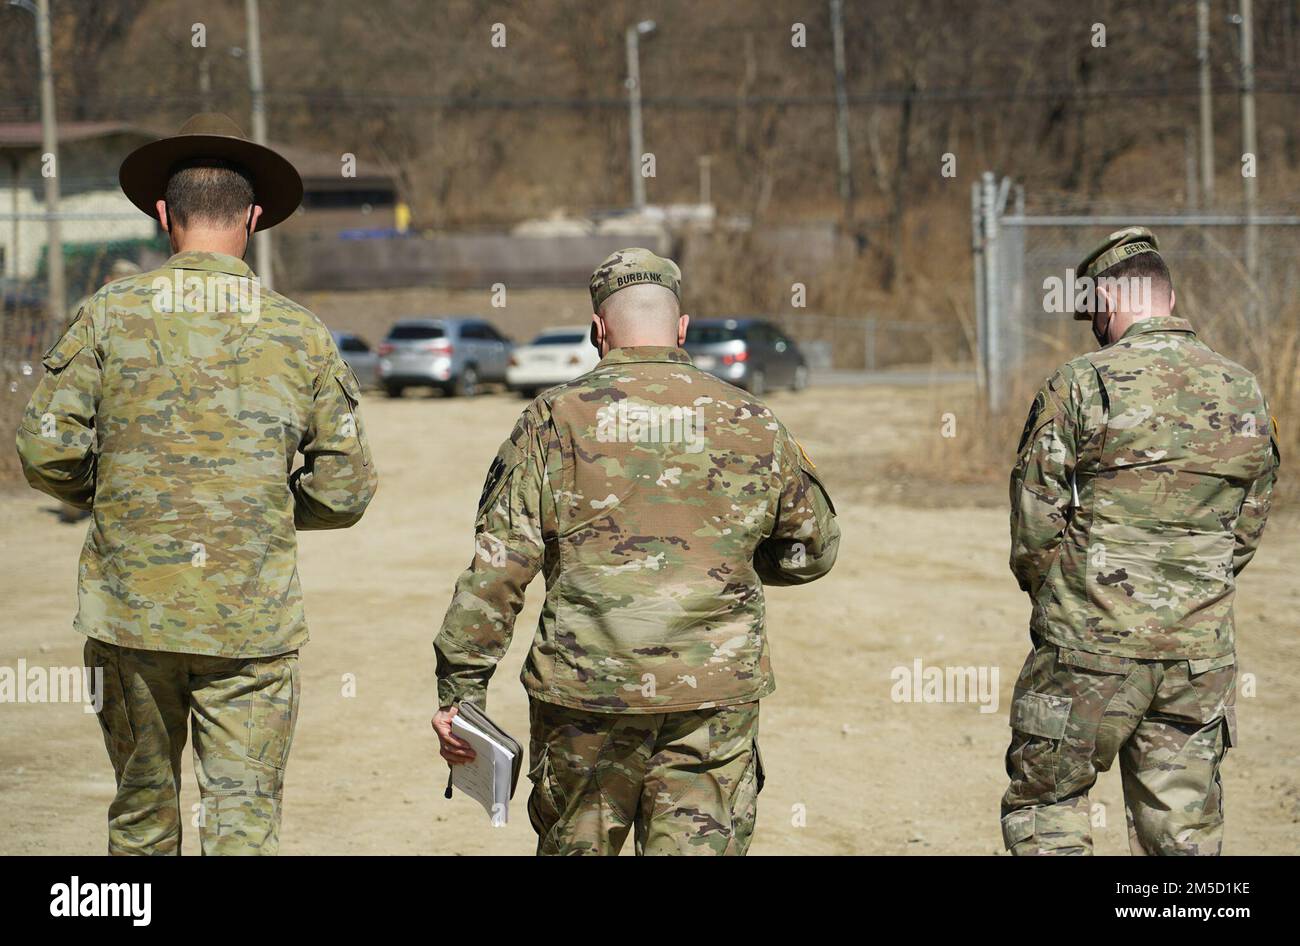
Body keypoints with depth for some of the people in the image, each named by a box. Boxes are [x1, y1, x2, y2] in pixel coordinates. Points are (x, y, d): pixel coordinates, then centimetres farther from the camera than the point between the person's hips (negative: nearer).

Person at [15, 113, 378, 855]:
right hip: (253, 624, -1)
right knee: (244, 822, 0)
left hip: (132, 611, 1)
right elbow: (345, 490, 1)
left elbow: (47, 452, -5)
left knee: (142, 816, 16)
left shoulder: (110, 316, -1)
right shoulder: (301, 334, 0)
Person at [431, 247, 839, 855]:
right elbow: (813, 549, 17)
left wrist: (459, 689, -1)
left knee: (574, 847, 16)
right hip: (716, 694, 1)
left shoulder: (556, 419, -2)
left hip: (585, 693, -1)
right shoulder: (752, 425, 4)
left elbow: (498, 566, -6)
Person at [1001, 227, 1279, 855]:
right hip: (1202, 651, 4)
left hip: (1092, 645, -4)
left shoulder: (1081, 386, -9)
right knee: (1184, 831, 9)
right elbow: (1248, 527, 13)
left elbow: (1034, 524, -6)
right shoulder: (1244, 392, 7)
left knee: (1046, 805, 7)